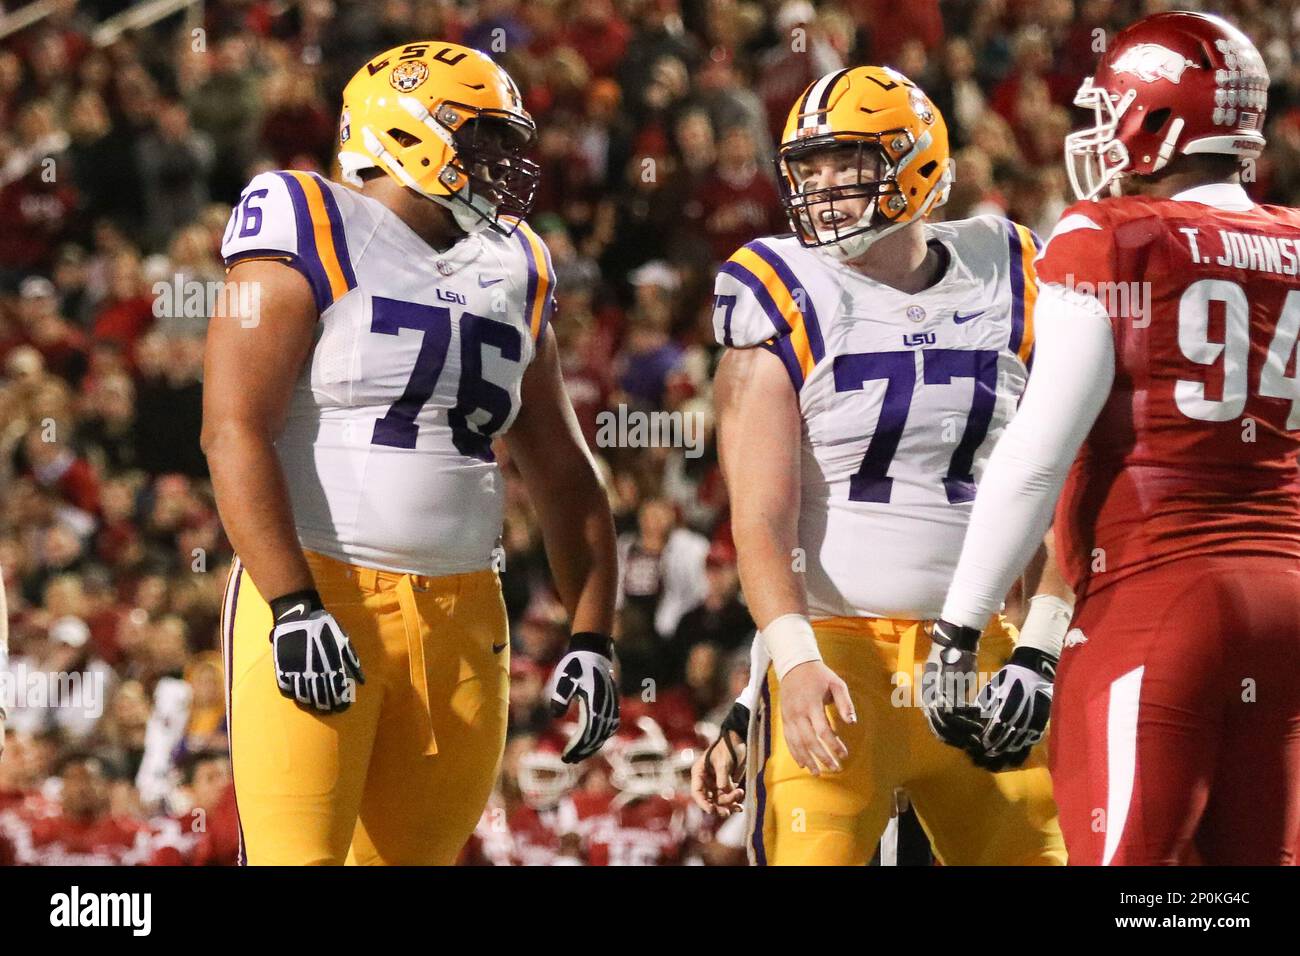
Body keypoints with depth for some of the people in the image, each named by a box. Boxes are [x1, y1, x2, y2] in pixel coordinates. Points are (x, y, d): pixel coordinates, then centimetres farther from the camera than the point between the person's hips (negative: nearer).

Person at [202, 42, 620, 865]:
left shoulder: (513, 274, 16)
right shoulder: (314, 242, -3)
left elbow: (564, 478, 22)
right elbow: (235, 431, -13)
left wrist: (592, 638, 12)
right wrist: (293, 609, -21)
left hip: (461, 619, 6)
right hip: (319, 594, -6)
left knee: (419, 853, 5)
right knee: (299, 855, -12)